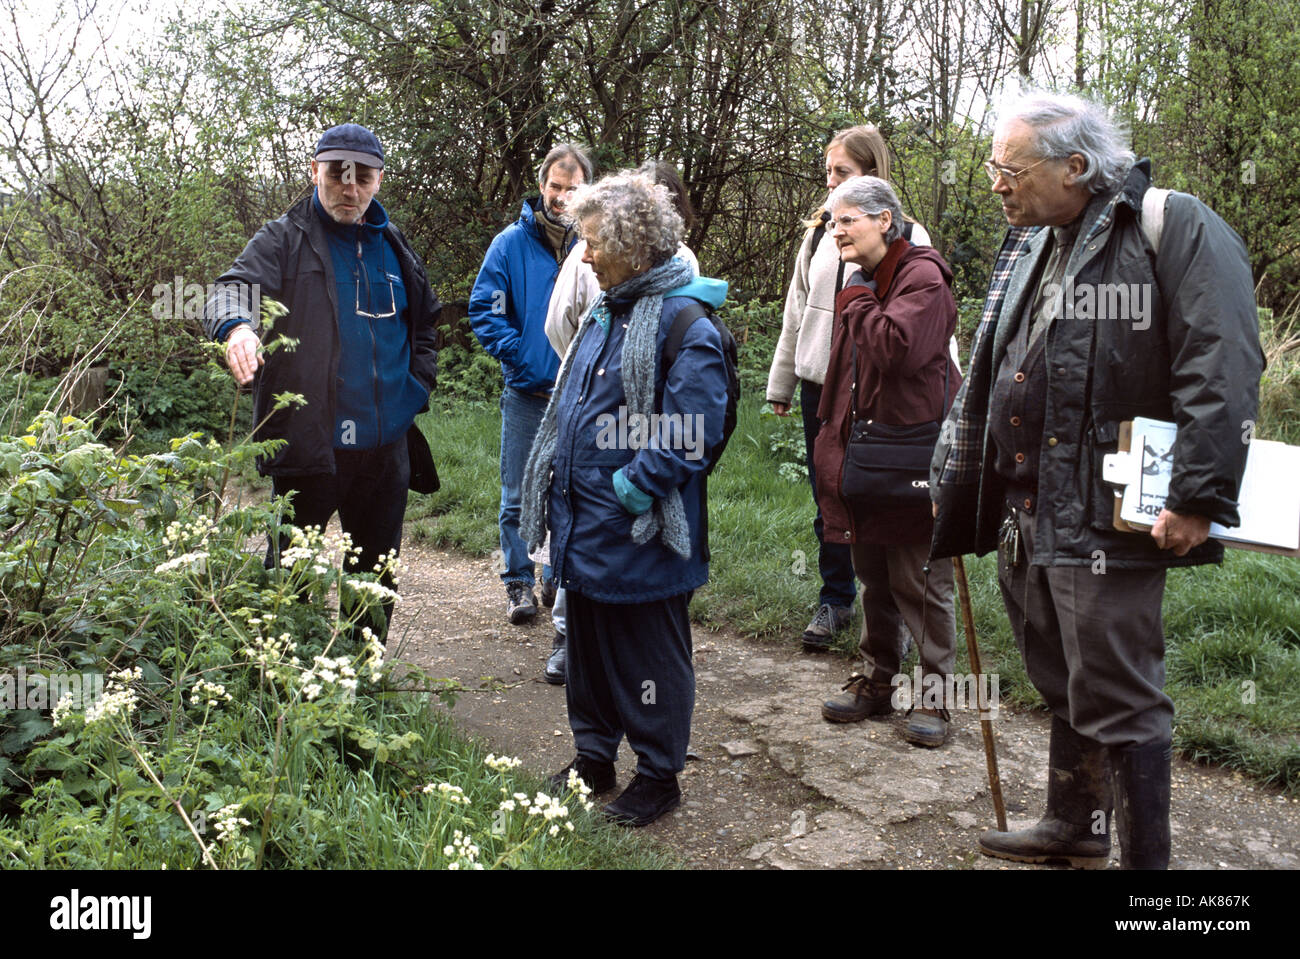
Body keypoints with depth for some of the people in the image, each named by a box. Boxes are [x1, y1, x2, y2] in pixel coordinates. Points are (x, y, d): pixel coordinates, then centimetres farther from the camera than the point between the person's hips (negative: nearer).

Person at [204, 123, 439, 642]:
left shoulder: (394, 248, 12)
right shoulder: (285, 240, -3)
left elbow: (425, 322, 24)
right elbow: (234, 286, -21)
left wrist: (416, 388, 9)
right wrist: (237, 325, -44)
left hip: (387, 446, 5)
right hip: (309, 444, -5)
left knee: (376, 579, 16)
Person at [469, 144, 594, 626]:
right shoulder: (511, 242, -2)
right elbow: (483, 309, -2)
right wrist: (520, 357, -10)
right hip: (527, 392, -1)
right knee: (519, 495, 4)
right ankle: (519, 582, 16)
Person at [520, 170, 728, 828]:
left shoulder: (683, 321, -17)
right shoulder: (605, 311, 11)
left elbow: (691, 430, -23)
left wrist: (629, 491, -19)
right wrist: (560, 485, 13)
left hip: (639, 532, -9)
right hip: (584, 525, 9)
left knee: (648, 651, 6)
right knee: (588, 643, 19)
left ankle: (658, 777, 23)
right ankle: (594, 756, 37)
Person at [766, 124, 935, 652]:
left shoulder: (907, 237, -4)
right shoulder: (818, 232, 10)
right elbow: (796, 311, 16)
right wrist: (780, 383, 17)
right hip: (819, 385, 5)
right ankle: (835, 600, 25)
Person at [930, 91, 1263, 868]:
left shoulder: (1174, 229, -11)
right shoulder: (1029, 247, 15)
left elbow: (1222, 369, -19)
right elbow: (988, 377, 21)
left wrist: (1198, 498, -23)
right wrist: (958, 482, 19)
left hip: (1103, 520, -8)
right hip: (1025, 516, 9)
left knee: (1118, 703, 0)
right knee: (1064, 685, 22)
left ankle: (1146, 860, 16)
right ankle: (1075, 828, 40)